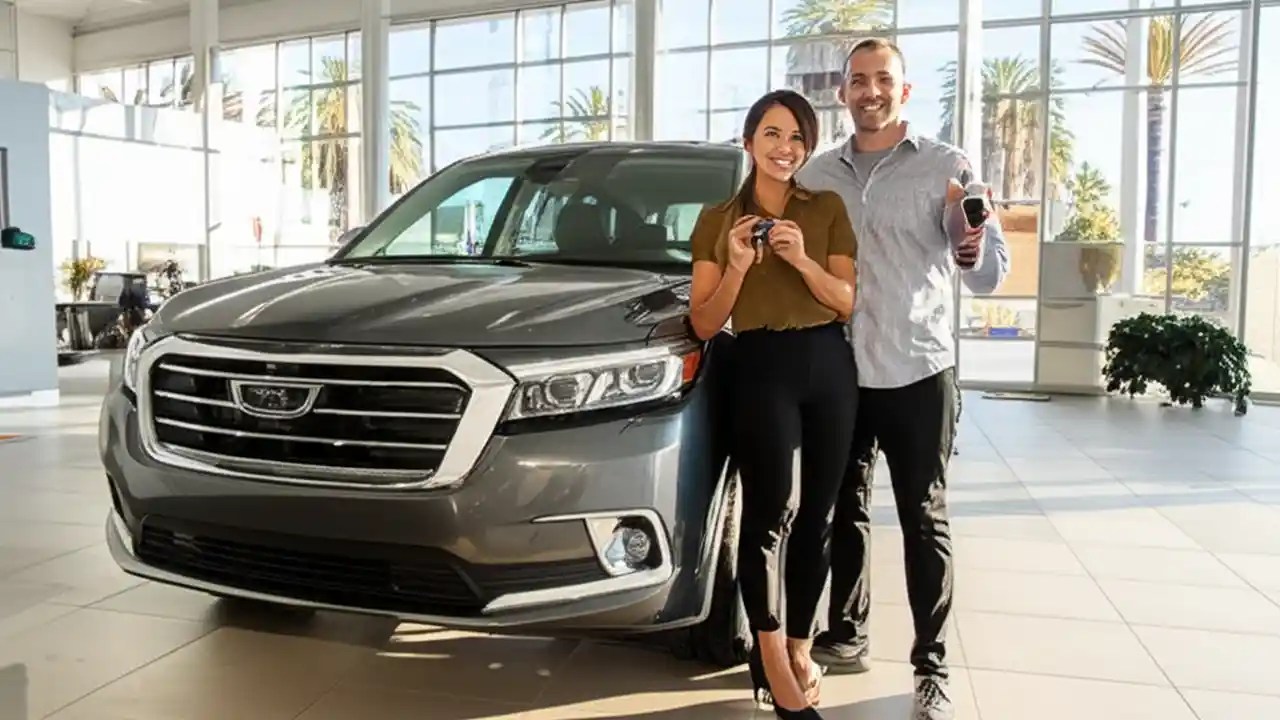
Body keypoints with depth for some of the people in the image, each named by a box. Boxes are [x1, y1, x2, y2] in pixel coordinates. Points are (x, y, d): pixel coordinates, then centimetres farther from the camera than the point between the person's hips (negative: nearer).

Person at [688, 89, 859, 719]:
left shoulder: (829, 209, 10)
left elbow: (850, 303, 4)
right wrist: (738, 267, -15)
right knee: (774, 510, -16)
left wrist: (803, 261, -12)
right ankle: (772, 656, -4)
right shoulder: (717, 220, 6)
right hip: (762, 369, -2)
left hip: (830, 366, 3)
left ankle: (798, 646, 20)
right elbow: (704, 323, 2)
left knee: (817, 516, 6)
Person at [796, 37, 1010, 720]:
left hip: (917, 373, -3)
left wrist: (972, 251, -31)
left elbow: (991, 274, -8)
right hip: (838, 372, 4)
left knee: (924, 522, 2)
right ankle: (846, 634, 29)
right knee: (844, 510, 13)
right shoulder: (816, 175, 8)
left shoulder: (946, 166, -2)